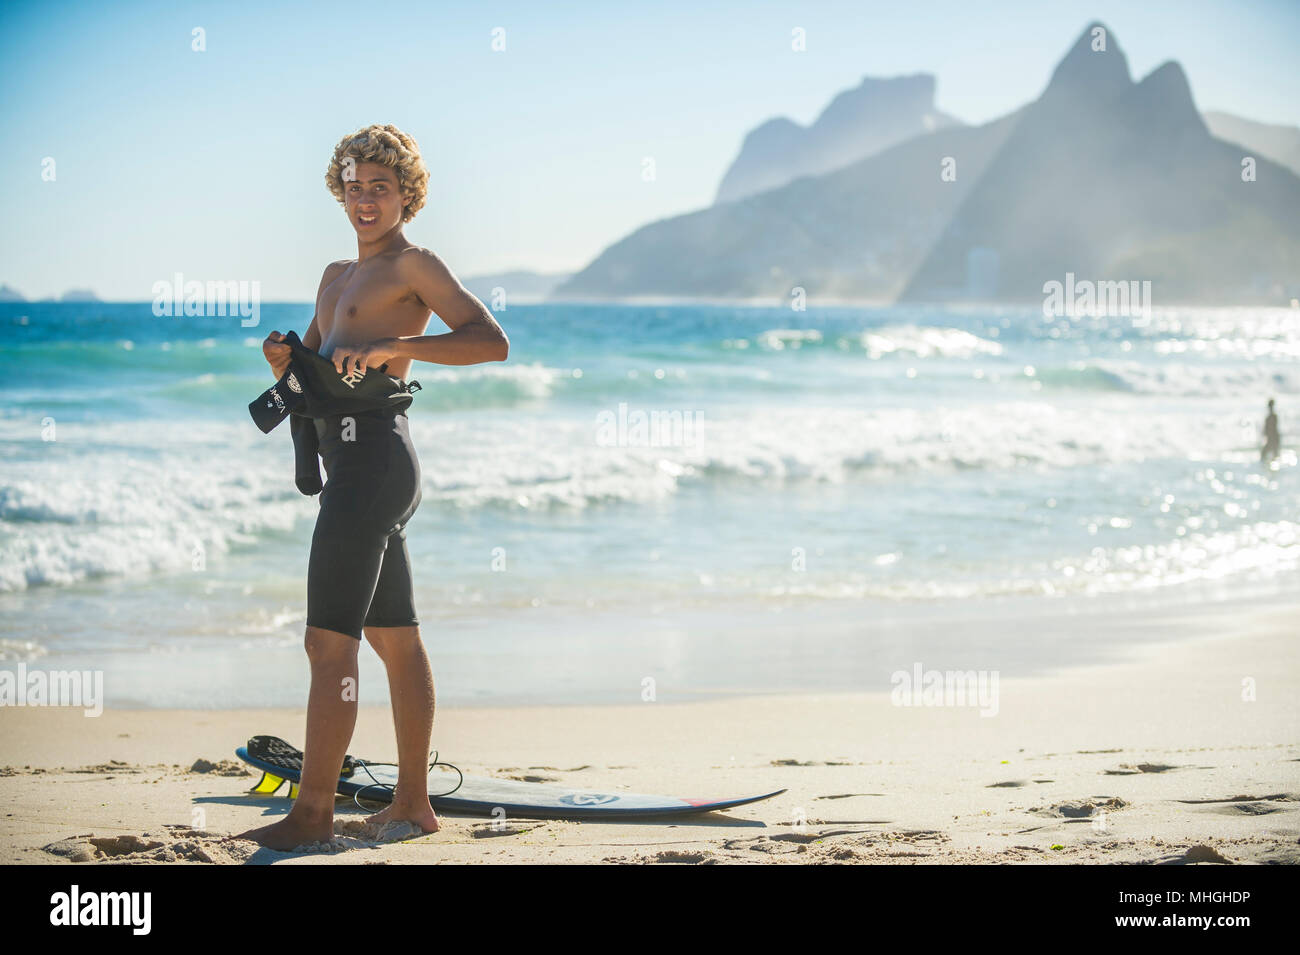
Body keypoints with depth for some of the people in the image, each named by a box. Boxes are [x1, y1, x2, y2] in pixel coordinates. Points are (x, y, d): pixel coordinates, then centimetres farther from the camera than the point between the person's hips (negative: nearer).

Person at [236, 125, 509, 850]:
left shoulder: (414, 264, -4)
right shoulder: (337, 278, 23)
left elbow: (492, 341, -14)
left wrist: (391, 346, -22)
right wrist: (285, 358, 4)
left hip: (373, 455, -10)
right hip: (356, 462, 10)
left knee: (329, 643, -11)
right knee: (397, 641, 13)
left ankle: (313, 811, -10)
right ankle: (414, 802, 20)